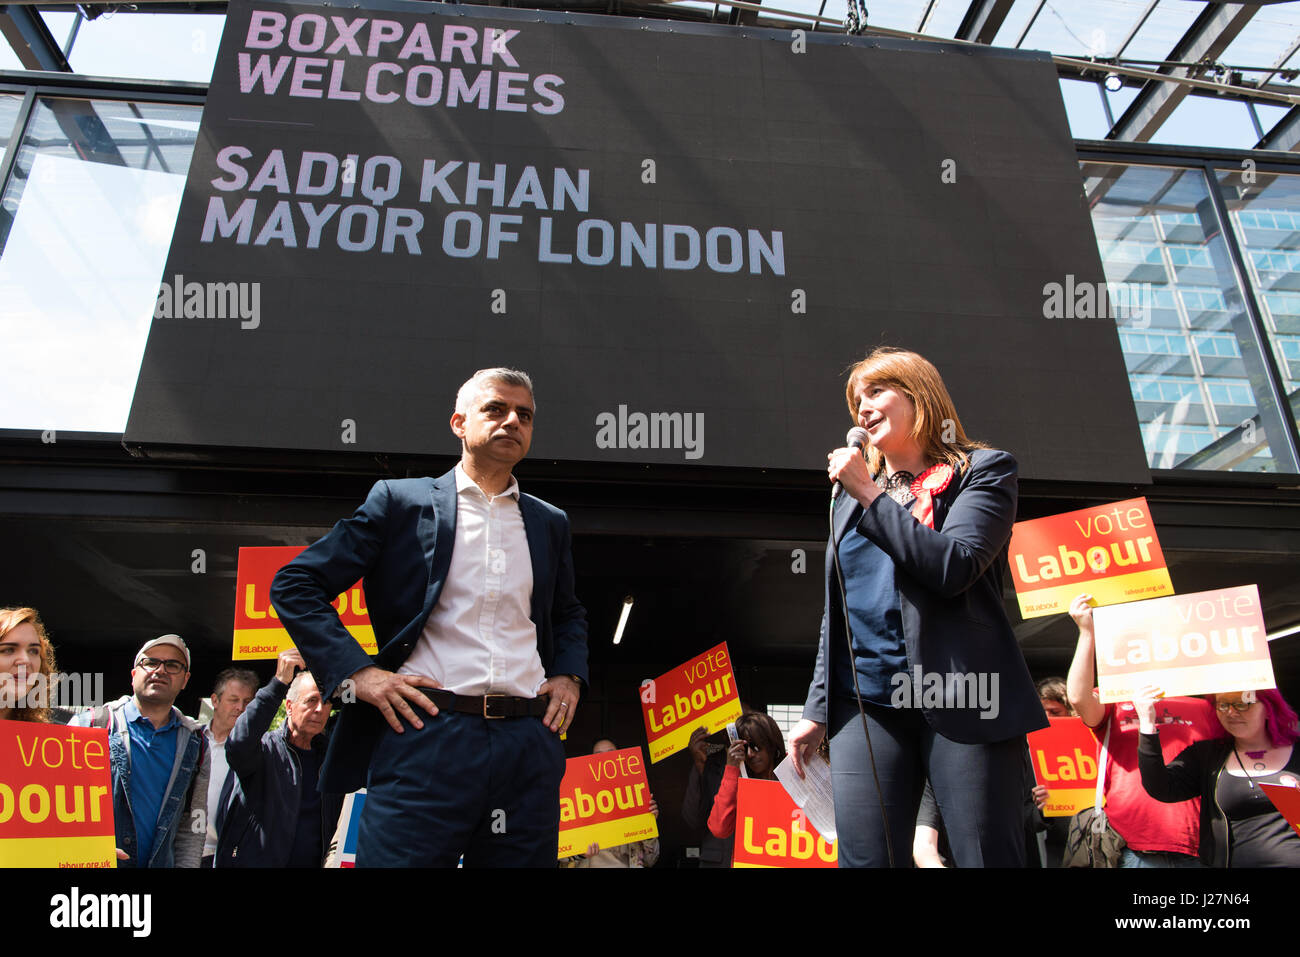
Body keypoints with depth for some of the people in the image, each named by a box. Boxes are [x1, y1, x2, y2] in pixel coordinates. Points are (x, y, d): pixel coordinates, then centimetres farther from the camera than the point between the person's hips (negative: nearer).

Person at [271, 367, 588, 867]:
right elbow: (295, 584, 4)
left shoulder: (550, 522, 17)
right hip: (426, 736, -3)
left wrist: (569, 676, 12)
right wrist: (355, 672, -7)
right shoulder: (400, 500, 5)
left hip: (530, 746, 4)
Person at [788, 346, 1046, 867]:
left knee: (988, 856, -2)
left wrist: (870, 496, -11)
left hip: (959, 700, -4)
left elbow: (953, 566, -14)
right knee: (865, 857, 0)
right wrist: (818, 707, 13)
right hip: (866, 703, 4)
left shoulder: (984, 471, 5)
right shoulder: (853, 494, 19)